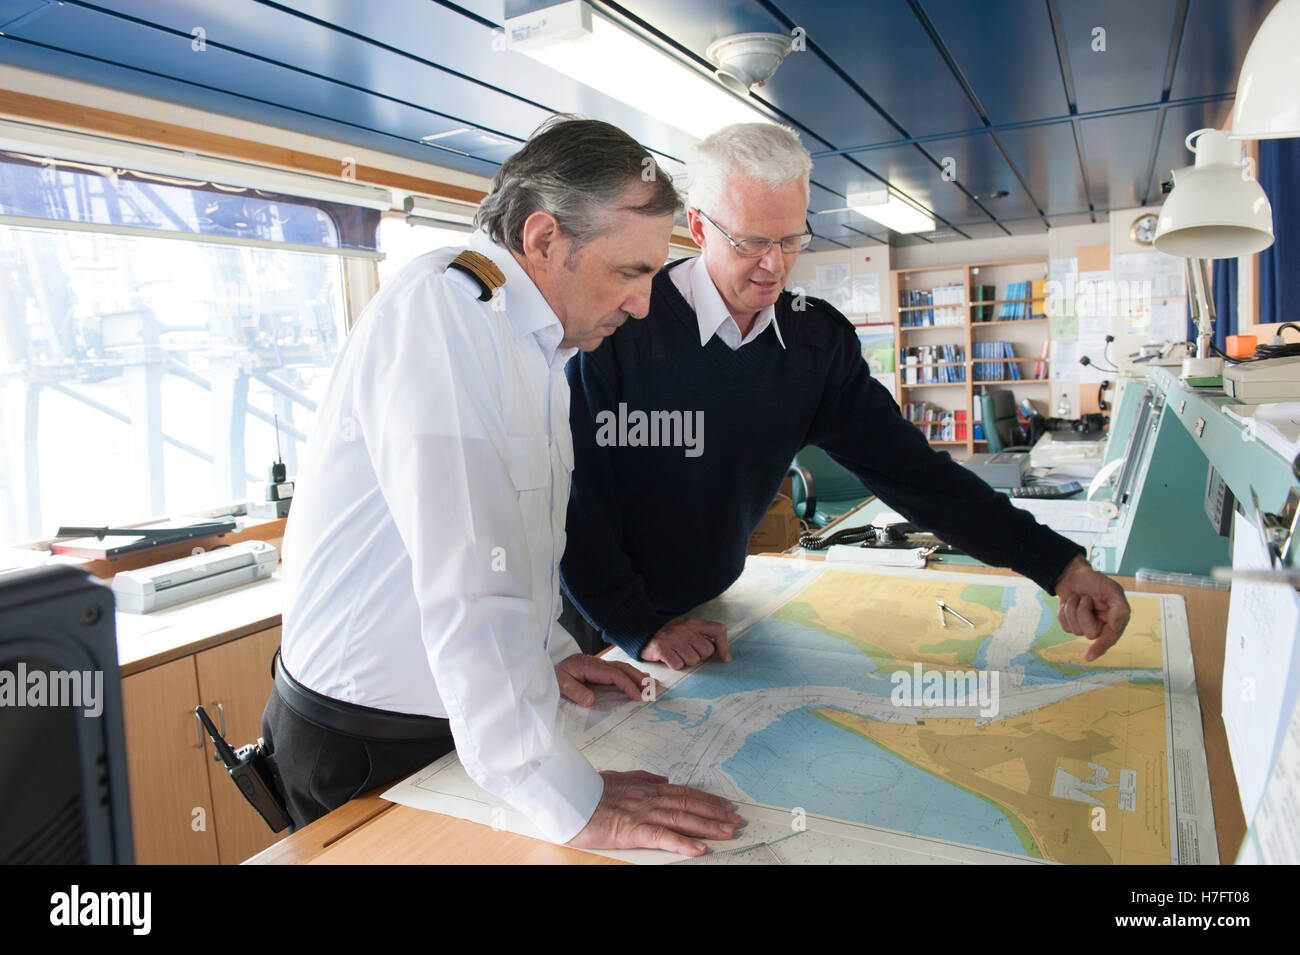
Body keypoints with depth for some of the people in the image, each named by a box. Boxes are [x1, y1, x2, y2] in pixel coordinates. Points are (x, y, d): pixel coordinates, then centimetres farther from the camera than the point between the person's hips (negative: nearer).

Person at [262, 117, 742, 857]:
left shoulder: (542, 339, 8)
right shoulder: (443, 306, -23)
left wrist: (550, 651, 12)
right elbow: (467, 582, -31)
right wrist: (570, 802, -29)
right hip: (367, 745, -8)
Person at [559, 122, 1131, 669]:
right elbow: (577, 491, -19)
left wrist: (1060, 567, -16)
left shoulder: (818, 341, -7)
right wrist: (640, 628, -23)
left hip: (706, 610, 3)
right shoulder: (618, 326, -21)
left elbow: (909, 466, -9)